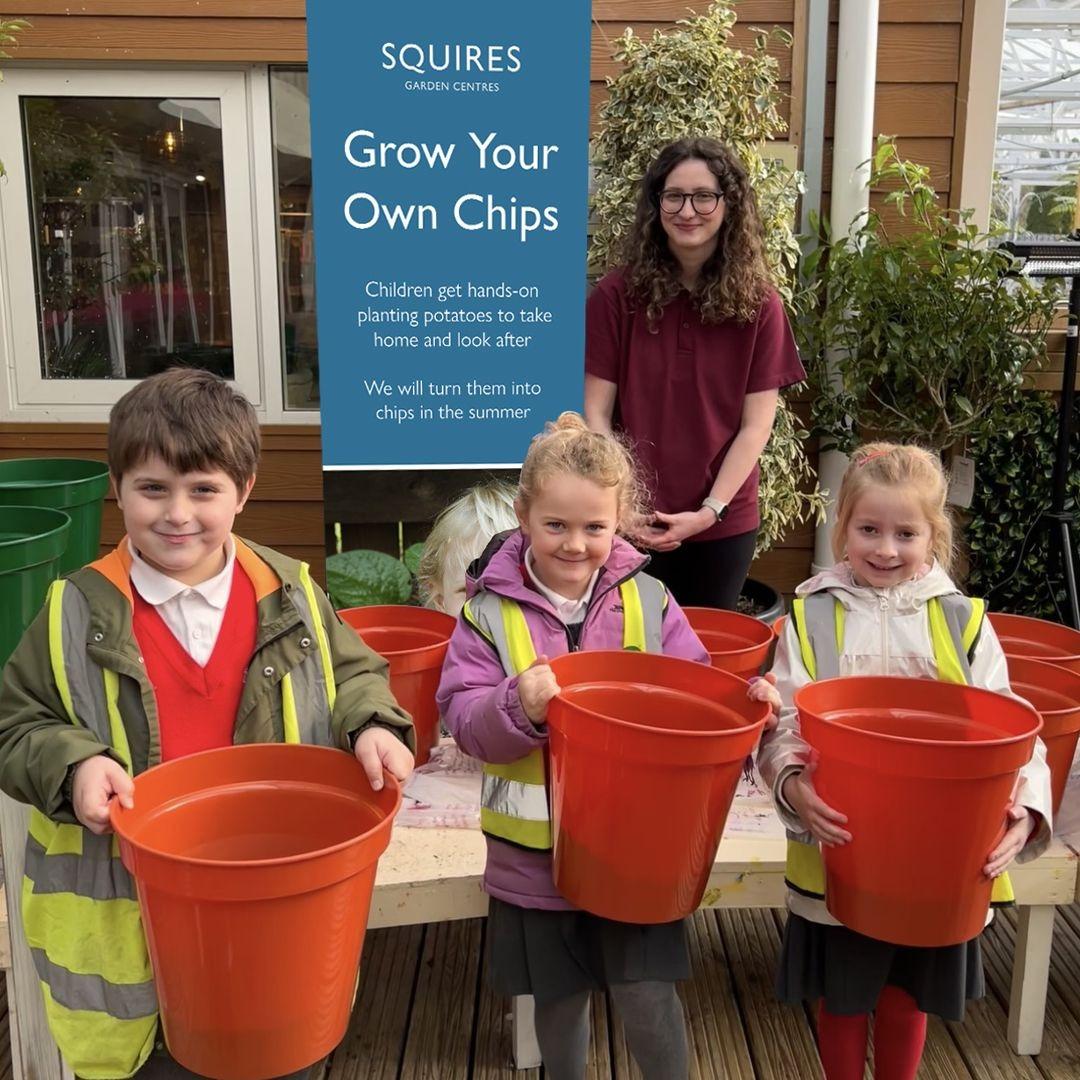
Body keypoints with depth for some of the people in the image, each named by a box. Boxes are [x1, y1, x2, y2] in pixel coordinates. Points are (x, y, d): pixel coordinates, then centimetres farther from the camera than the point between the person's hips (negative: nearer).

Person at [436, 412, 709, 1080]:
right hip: (535, 852, 0)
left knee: (649, 998, 2)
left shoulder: (646, 599, -3)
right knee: (560, 999, 18)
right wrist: (519, 705, -31)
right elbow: (465, 719, -12)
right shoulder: (491, 610, -7)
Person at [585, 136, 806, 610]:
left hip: (724, 525, 1)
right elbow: (595, 412, -4)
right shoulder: (616, 295, -4)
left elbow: (756, 423, -3)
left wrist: (711, 509, -12)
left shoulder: (759, 305, -2)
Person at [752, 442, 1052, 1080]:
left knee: (907, 999, 20)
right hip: (837, 854, -1)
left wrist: (1023, 809, -23)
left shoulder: (964, 622, -3)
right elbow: (783, 727, -10)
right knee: (842, 999, 17)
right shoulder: (811, 616, -6)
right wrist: (792, 784, -30)